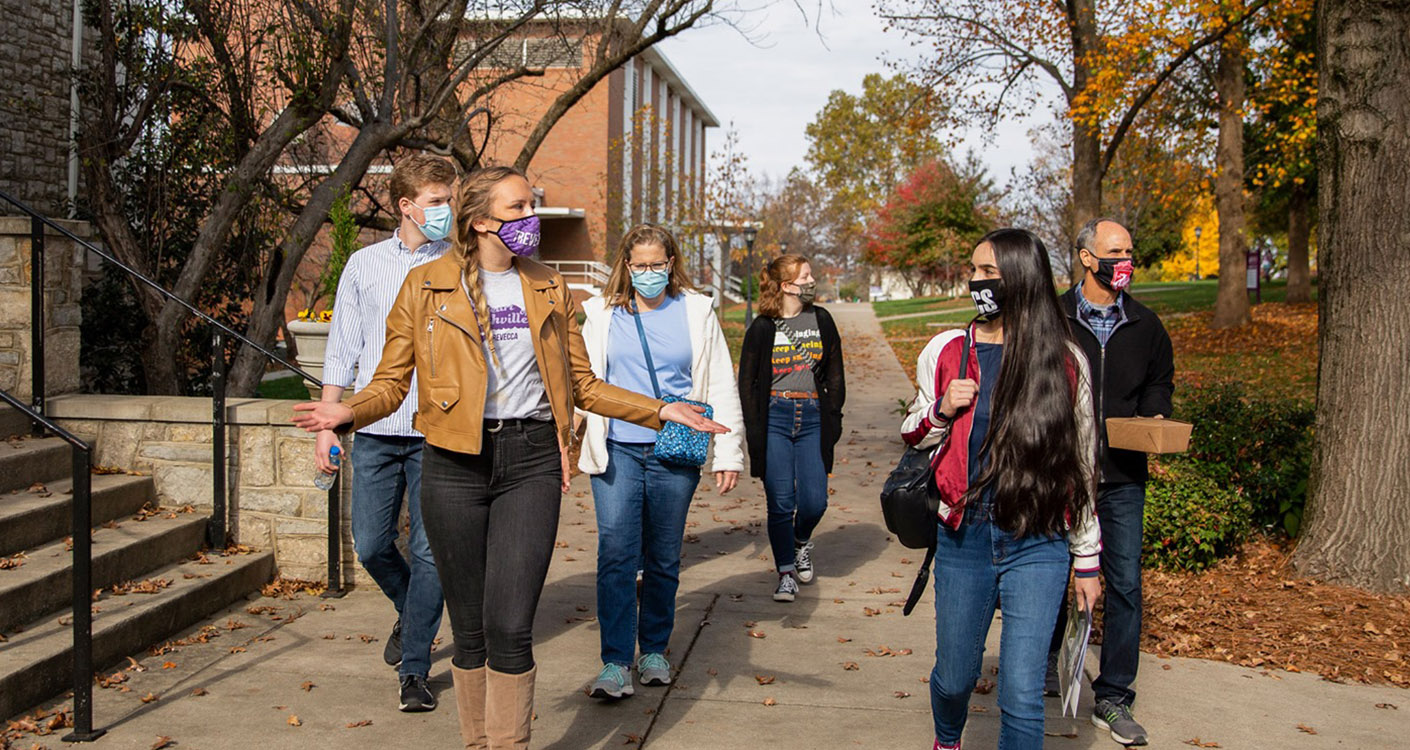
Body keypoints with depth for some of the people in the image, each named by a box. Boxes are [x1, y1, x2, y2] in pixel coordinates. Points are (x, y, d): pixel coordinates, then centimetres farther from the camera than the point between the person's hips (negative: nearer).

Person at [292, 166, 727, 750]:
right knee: (469, 629, 7)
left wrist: (658, 411, 7)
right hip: (454, 464, -1)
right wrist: (350, 412, -17)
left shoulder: (549, 290, 12)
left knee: (509, 626, -8)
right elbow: (392, 380, 4)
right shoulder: (426, 285, 4)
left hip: (530, 461, 1)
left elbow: (583, 385, 16)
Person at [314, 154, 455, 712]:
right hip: (376, 430, 2)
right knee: (371, 545, 6)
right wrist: (327, 424, 6)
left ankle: (414, 671, 9)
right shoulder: (364, 265, 9)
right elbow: (341, 350, 11)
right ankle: (410, 613, 37)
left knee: (429, 550, -2)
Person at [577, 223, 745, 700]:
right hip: (617, 450, 0)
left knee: (664, 559, 8)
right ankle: (616, 662, -4)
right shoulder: (603, 314, 7)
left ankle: (654, 650, 25)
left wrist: (728, 452, 2)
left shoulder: (696, 312, 6)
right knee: (616, 553, -10)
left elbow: (721, 387, 7)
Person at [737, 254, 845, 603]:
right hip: (775, 418, -2)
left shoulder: (821, 320, 7)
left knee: (814, 501, -3)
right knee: (781, 502, -3)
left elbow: (835, 374, 13)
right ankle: (786, 572, 11)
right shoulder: (762, 328, -1)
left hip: (812, 418, 2)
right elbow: (747, 381, 3)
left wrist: (833, 418, 4)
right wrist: (754, 431, -4)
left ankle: (801, 542, 30)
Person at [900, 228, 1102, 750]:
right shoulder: (946, 352, 2)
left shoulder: (1064, 361, -1)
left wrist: (1087, 560, 8)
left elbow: (1080, 463, 6)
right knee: (954, 676, 14)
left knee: (1021, 693, -7)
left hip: (1038, 544, -1)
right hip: (963, 537, 2)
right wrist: (942, 411, -10)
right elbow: (912, 438, 13)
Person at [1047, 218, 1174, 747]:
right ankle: (1046, 658, 39)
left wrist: (1154, 416, 1)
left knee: (1125, 585, -1)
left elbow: (1160, 381, 20)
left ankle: (1113, 699, 9)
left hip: (1121, 476, 2)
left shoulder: (1145, 326, 7)